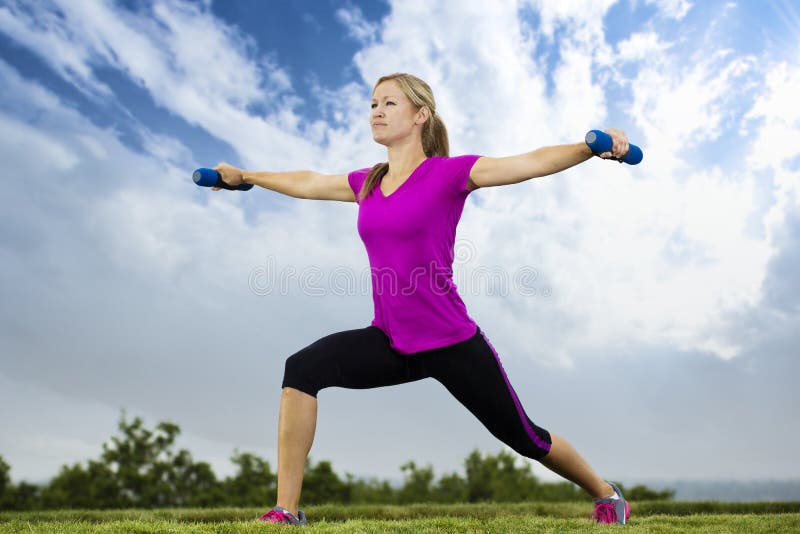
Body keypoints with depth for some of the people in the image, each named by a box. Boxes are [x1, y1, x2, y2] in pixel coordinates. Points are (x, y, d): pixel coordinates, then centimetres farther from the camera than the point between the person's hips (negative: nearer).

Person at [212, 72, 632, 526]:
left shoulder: (449, 174, -9)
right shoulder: (368, 183, 8)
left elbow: (533, 163, -18)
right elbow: (305, 183, 23)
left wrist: (593, 147, -34)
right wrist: (244, 176, 35)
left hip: (453, 343, -4)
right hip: (391, 342, 5)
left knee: (524, 438, 8)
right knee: (302, 369, -18)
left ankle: (607, 496, 38)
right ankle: (287, 511, -11)